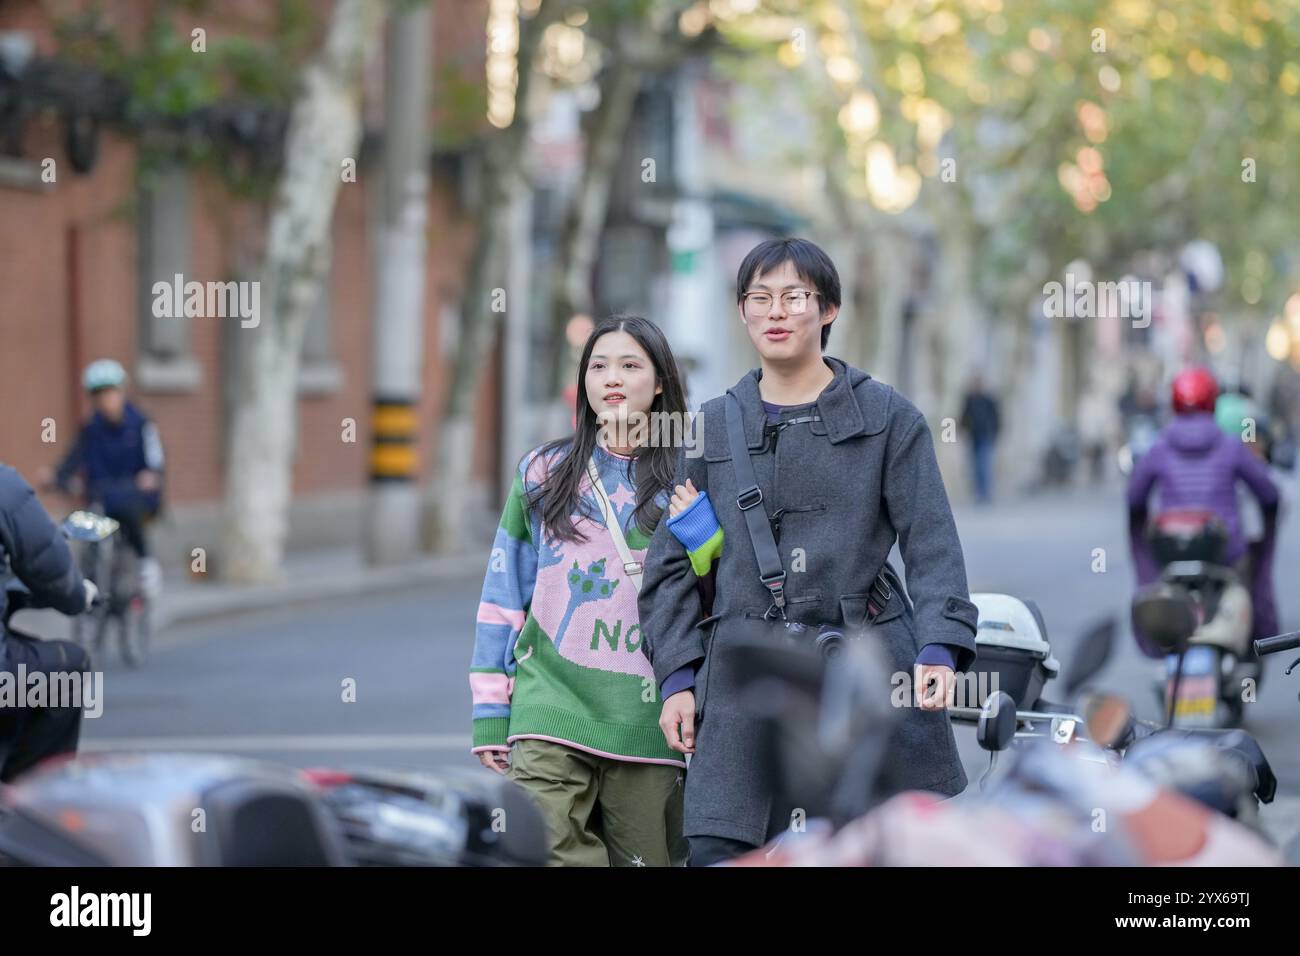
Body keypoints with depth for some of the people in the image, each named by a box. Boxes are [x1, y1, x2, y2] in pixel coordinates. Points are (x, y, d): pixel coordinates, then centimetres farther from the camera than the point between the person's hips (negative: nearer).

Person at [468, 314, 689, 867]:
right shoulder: (544, 474, 12)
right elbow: (504, 598, 12)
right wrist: (490, 717, 6)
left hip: (647, 718, 0)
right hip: (551, 708, 0)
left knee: (644, 859, 2)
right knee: (546, 853, -16)